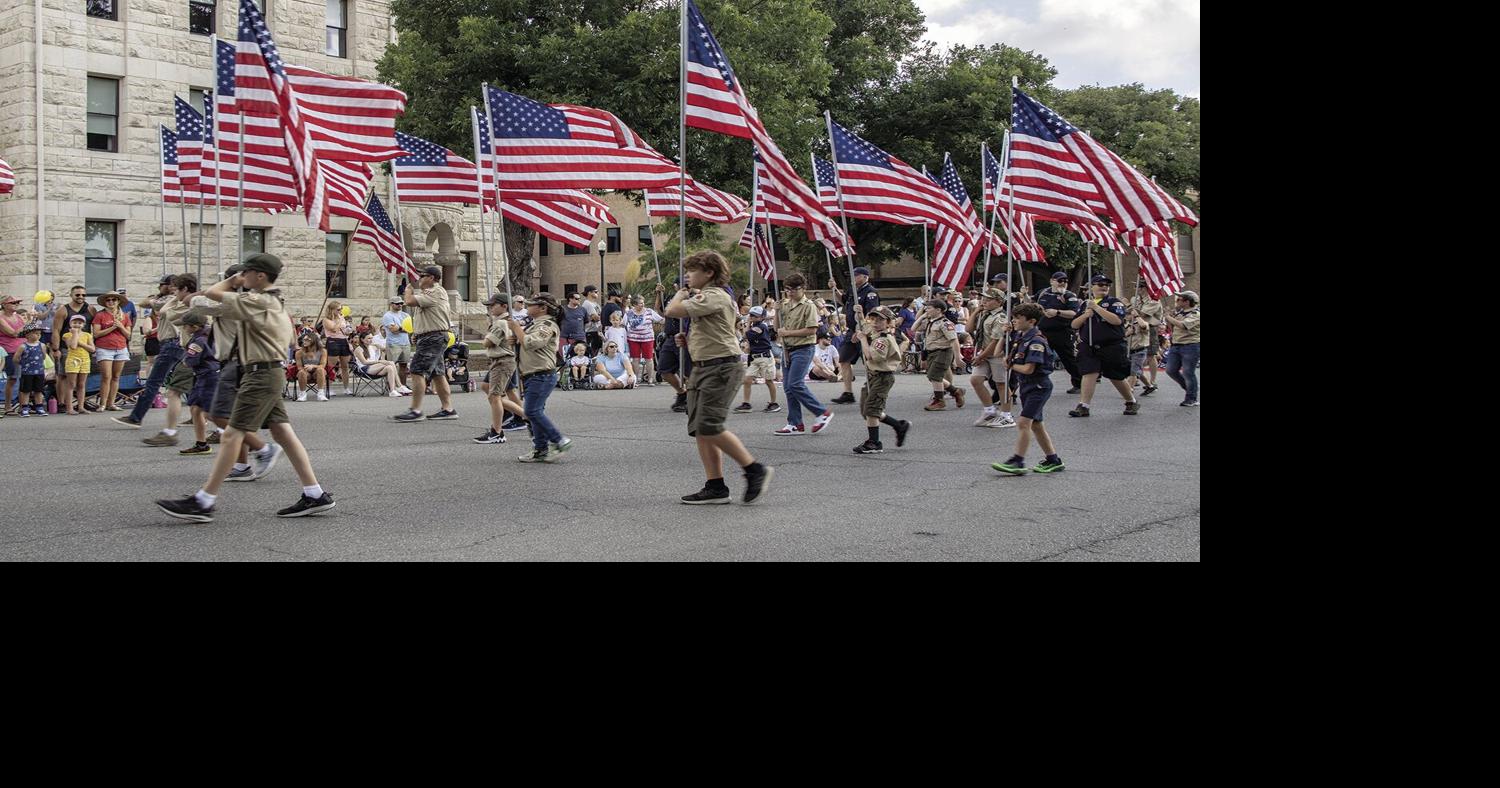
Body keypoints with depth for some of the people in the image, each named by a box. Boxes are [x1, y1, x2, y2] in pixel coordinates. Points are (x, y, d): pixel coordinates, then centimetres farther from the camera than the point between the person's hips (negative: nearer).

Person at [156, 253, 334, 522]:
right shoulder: (274, 302, 17)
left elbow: (212, 293, -13)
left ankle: (203, 502, -10)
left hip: (261, 374, -10)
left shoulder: (257, 302, -14)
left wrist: (232, 282, 4)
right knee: (282, 431, 8)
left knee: (232, 434, -10)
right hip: (267, 373, 10)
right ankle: (315, 495, 6)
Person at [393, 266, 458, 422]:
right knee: (437, 373, 11)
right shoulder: (431, 293, 21)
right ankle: (448, 409, 12)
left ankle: (416, 411, -16)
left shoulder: (435, 292, -14)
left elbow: (410, 302, -20)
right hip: (432, 338, 11)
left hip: (432, 337, -11)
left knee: (417, 371, -14)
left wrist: (409, 290, -2)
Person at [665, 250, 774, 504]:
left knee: (709, 428, -16)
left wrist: (681, 295, 0)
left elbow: (671, 311, -19)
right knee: (699, 430, 5)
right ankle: (715, 487, 7)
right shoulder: (703, 298, 21)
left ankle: (756, 470, -7)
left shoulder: (714, 297, -13)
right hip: (702, 368, 11)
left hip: (720, 367, -11)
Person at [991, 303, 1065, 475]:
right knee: (1035, 424, 13)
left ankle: (1018, 461, -16)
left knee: (1023, 422, -16)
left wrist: (1011, 365, -7)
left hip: (1038, 386, -10)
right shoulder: (1020, 337, 9)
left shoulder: (1036, 341, -19)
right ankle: (1053, 460, 22)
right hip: (1027, 386, 10)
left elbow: (1028, 369, -24)